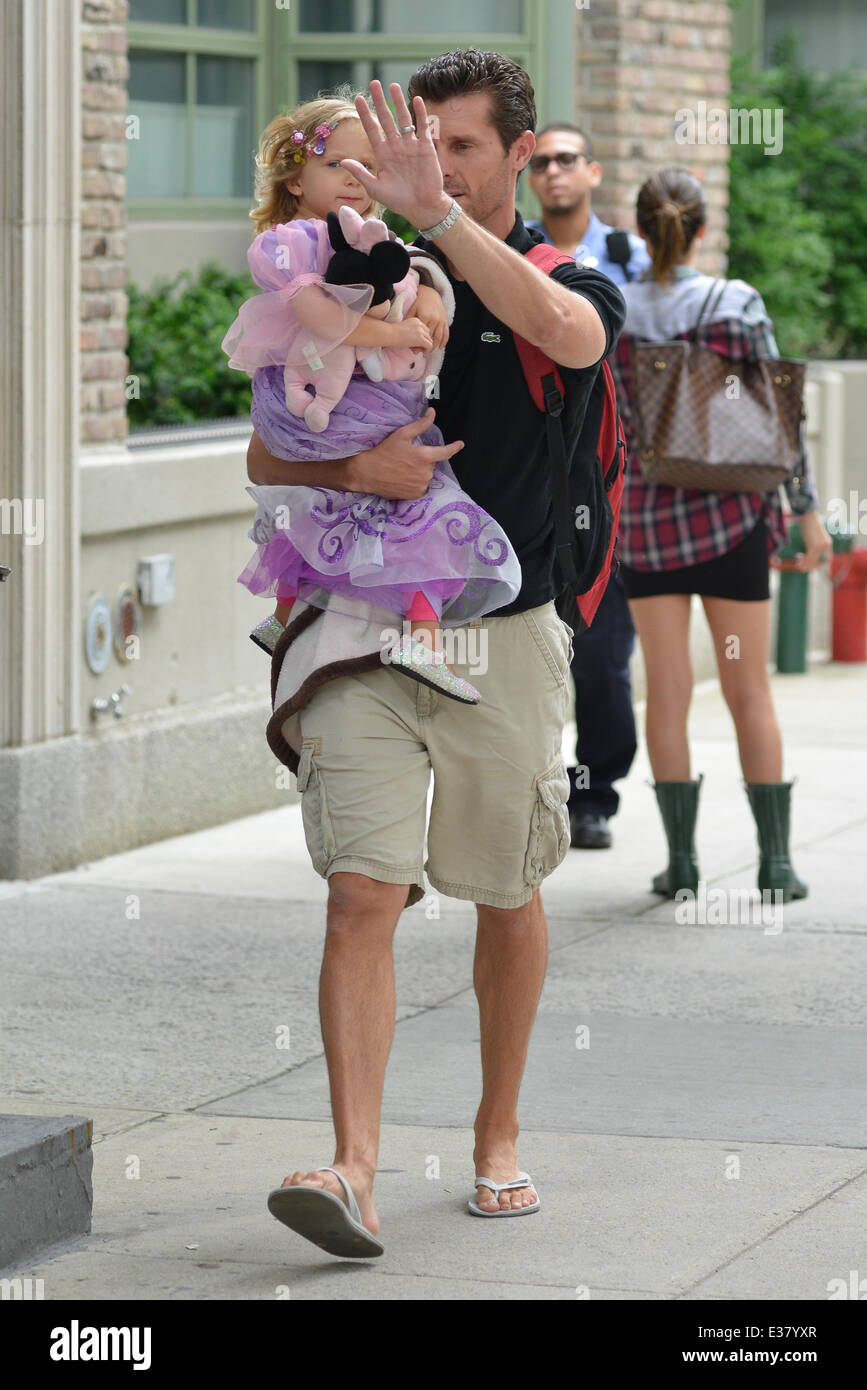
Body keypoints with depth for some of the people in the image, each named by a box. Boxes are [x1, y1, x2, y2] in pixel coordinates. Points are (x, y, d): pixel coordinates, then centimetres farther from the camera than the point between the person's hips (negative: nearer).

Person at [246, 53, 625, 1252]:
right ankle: (355, 1174, -19)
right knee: (365, 892, -13)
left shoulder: (576, 287, 1)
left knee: (508, 898, 12)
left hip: (504, 634, 0)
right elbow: (267, 457, 8)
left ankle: (499, 1138, 30)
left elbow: (558, 330, -27)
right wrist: (352, 467, -13)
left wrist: (435, 212, -34)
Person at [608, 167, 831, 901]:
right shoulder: (739, 305, -8)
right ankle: (776, 859, 6)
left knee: (668, 693, 6)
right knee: (750, 690, 6)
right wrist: (807, 509, 1)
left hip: (645, 512, 1)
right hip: (731, 509, -1)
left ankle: (681, 856, 5)